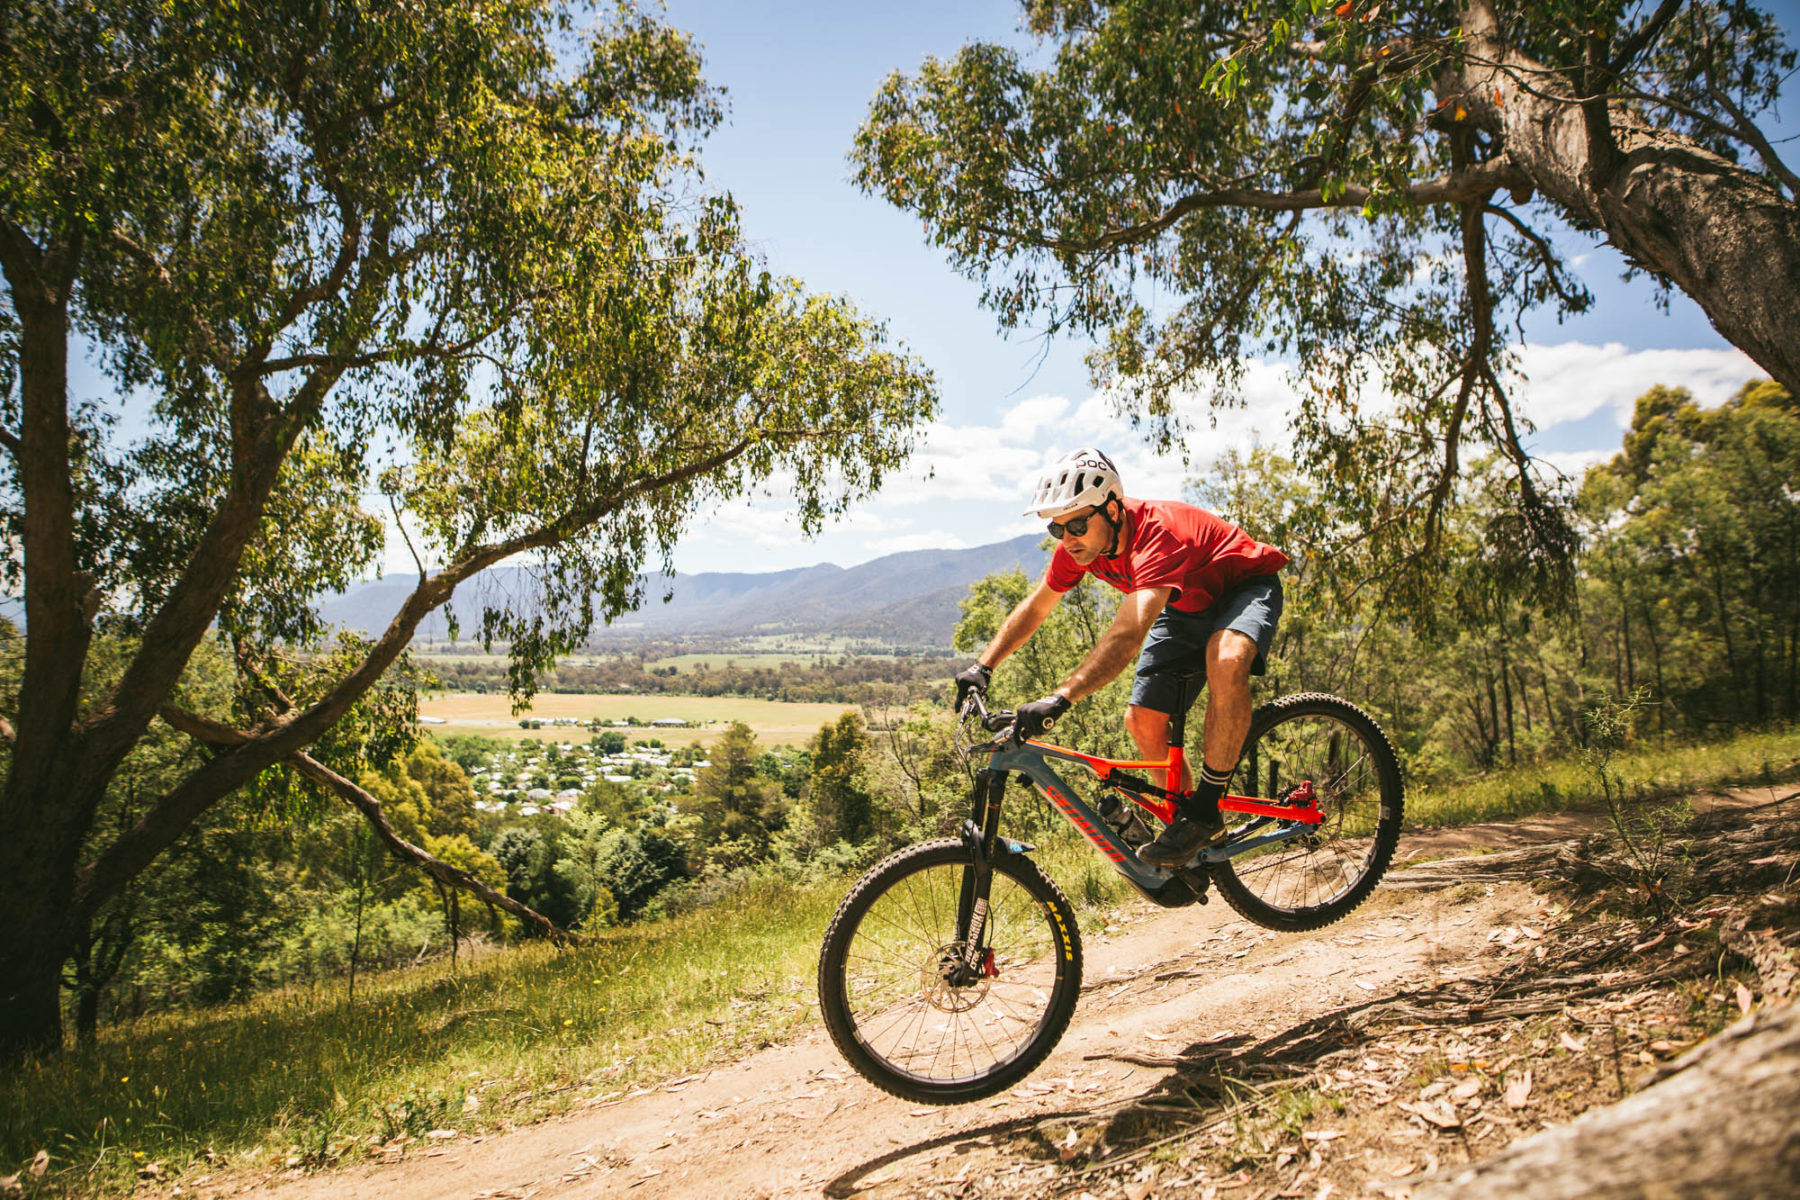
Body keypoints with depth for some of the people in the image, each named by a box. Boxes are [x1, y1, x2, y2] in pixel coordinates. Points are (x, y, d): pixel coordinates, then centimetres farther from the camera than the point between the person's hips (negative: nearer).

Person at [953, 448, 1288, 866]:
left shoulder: (1157, 533, -40)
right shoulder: (1080, 542, -18)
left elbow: (1128, 634, -54)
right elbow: (1034, 607, -2)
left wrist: (1059, 698, -63)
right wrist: (984, 665, -12)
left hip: (1246, 585, -7)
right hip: (1185, 607, 7)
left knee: (1227, 663, -39)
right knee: (1143, 720, -6)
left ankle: (1205, 811, -25)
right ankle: (1185, 812, 17)